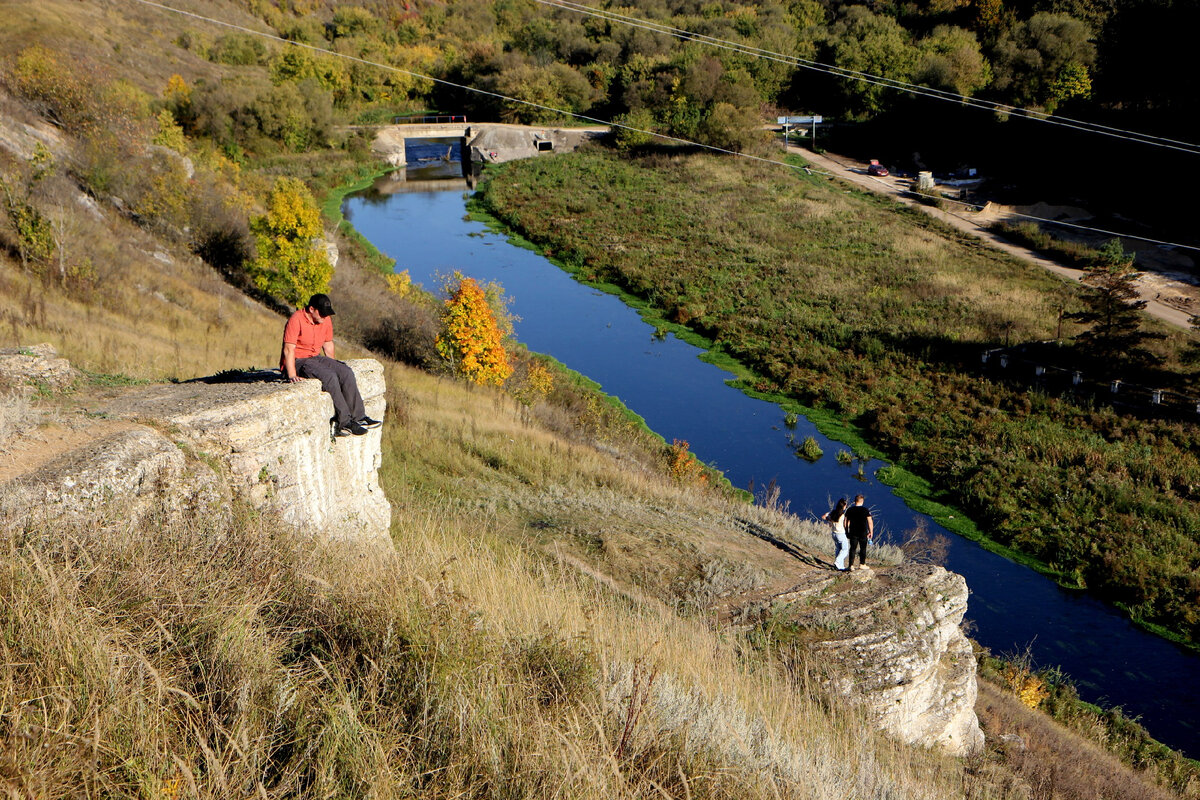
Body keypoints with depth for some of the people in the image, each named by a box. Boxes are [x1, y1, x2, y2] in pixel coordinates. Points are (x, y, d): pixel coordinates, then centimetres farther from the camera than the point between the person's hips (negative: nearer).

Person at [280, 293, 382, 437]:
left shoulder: (326, 320, 6)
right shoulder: (296, 320, -17)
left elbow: (328, 344, 19)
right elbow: (288, 349, -22)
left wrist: (333, 366, 18)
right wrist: (292, 375, -29)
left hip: (316, 358, 8)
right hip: (298, 362, -8)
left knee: (346, 372, -13)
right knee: (330, 377, -30)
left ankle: (359, 417, -12)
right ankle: (344, 423, -29)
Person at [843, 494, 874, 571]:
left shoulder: (849, 510, 2)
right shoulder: (866, 510, -6)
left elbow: (846, 522, 5)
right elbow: (870, 522, -7)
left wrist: (847, 532, 14)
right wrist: (871, 532, 4)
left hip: (853, 533, 2)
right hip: (863, 533, -2)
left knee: (852, 548, 6)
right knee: (863, 548, 10)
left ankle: (851, 565, 3)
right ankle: (862, 564, 14)